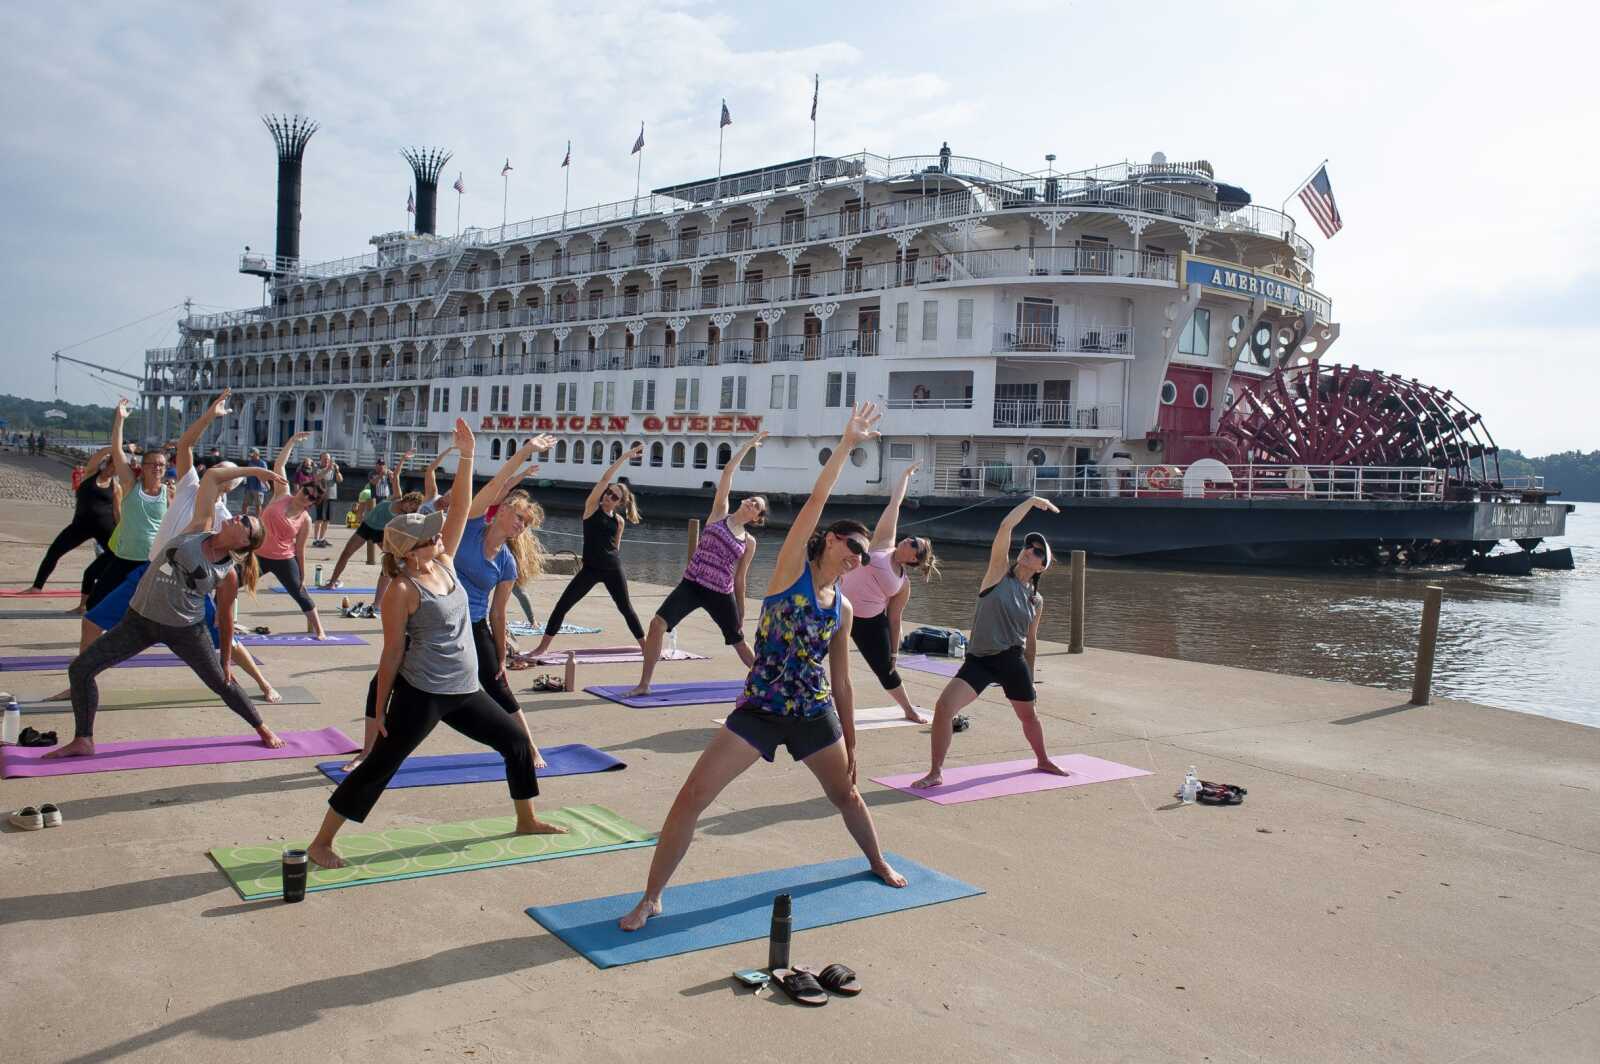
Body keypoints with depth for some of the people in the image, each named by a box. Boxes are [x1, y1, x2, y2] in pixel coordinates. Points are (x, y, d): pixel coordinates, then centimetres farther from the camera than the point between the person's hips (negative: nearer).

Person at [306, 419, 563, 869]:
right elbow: (391, 654, -11)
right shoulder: (402, 591, -15)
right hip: (421, 694, -8)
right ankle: (321, 842, 10)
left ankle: (527, 820, 31)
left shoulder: (443, 562, 3)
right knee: (380, 765, -2)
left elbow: (460, 509, -2)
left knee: (517, 740, 15)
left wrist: (466, 456, -11)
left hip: (464, 690, 8)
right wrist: (380, 711, -8)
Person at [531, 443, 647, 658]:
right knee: (562, 605, -4)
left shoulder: (619, 521, 4)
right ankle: (542, 647, 4)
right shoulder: (592, 506, -3)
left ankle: (646, 647, 20)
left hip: (613, 569, 2)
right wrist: (625, 456, -12)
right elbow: (605, 478, -12)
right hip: (590, 568, -2)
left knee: (626, 608, 9)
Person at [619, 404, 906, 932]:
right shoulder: (791, 570, -6)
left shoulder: (843, 608, 6)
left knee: (846, 794, 21)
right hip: (759, 711, -4)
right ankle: (651, 898, 3)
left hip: (815, 716, 4)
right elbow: (816, 501, -16)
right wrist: (846, 444, -19)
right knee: (692, 797, -11)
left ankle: (878, 862, 51)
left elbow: (841, 682, 12)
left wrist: (849, 743, 14)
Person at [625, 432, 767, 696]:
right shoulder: (719, 513, 6)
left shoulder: (749, 542, 7)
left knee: (739, 643, 14)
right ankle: (644, 684, -10)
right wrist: (748, 446, 5)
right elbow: (727, 473, 0)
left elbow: (739, 580, 13)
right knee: (657, 624, -19)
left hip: (721, 595, 1)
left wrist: (741, 615, 13)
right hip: (691, 585, -1)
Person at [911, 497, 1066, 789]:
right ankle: (936, 772, -7)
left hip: (1013, 661, 3)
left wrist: (1030, 679, 19)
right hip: (978, 660, -3)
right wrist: (1032, 501, -7)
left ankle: (1044, 761, 51)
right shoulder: (999, 571, -1)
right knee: (943, 707, -20)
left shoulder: (1036, 601, 7)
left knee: (1029, 715, 21)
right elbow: (1005, 527, -12)